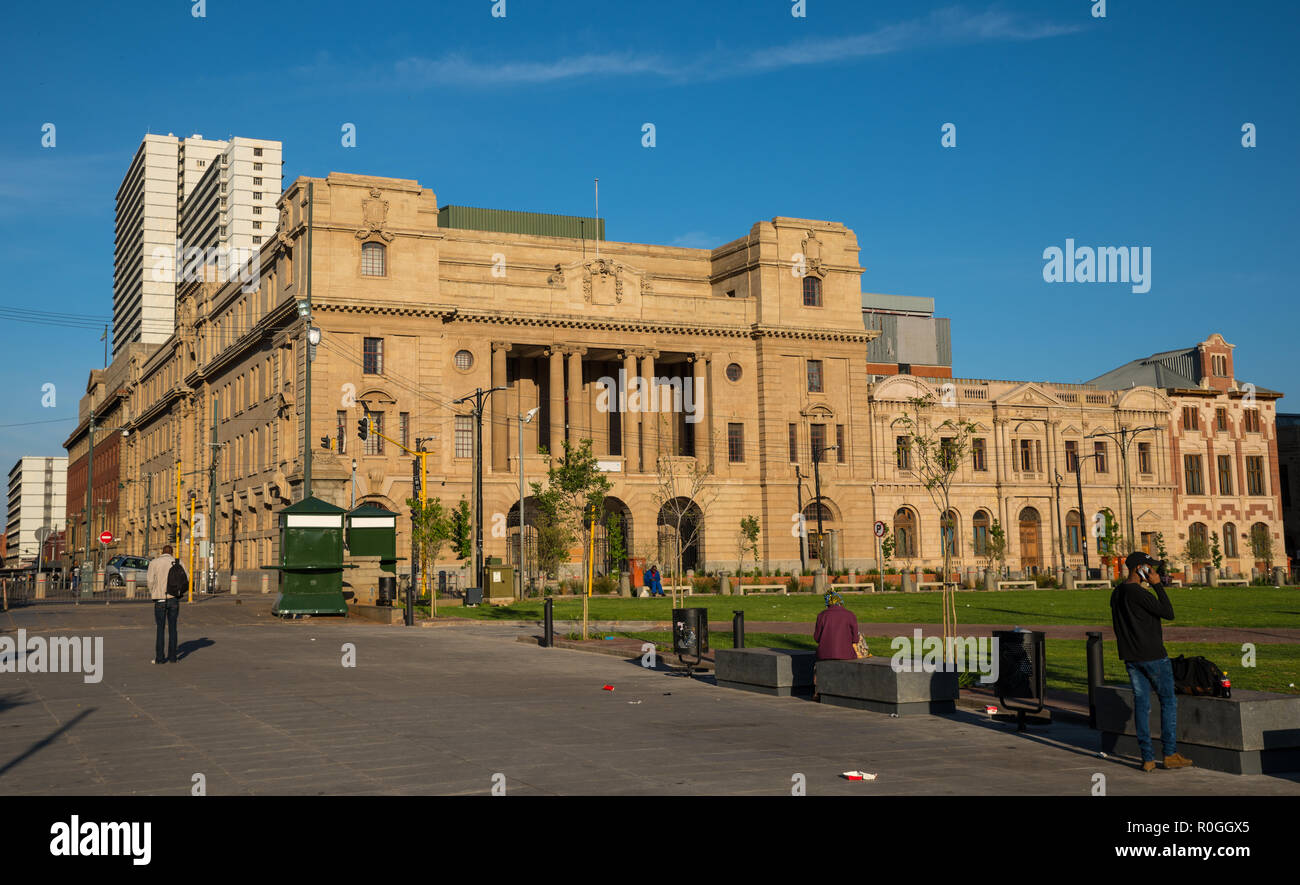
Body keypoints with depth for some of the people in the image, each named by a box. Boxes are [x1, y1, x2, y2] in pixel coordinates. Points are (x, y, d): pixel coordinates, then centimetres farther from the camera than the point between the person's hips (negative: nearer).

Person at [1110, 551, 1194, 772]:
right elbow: (1169, 613, -14)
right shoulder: (1139, 594, -18)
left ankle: (1148, 758, 6)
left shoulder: (1116, 594, 10)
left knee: (1141, 703, 7)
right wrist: (1158, 585, -11)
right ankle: (1170, 754, 5)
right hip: (1152, 655, -8)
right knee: (1168, 701, 4)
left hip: (1130, 657, 8)